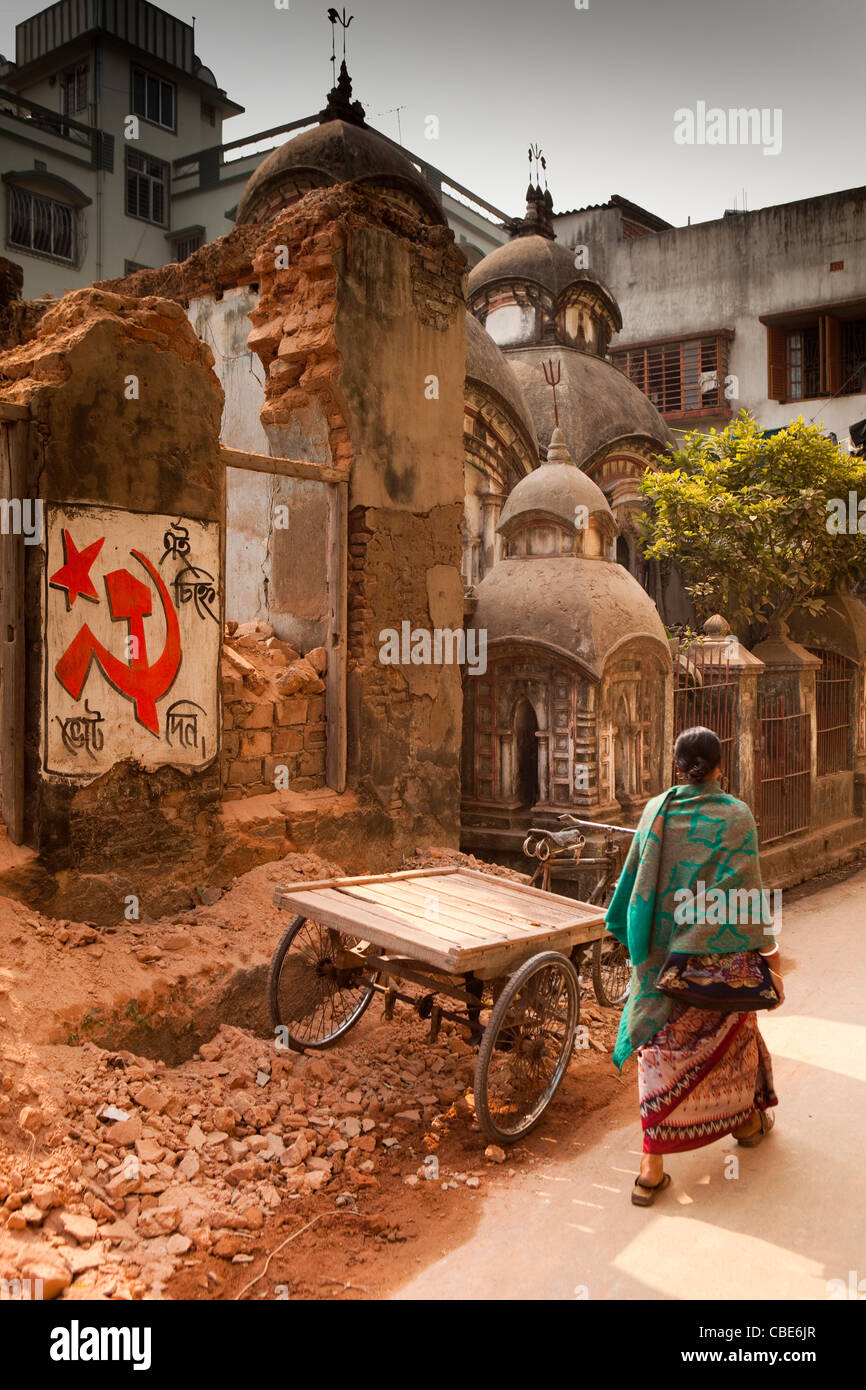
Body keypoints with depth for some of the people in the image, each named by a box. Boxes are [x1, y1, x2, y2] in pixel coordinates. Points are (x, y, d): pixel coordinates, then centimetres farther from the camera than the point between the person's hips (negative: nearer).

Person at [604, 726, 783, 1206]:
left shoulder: (656, 811, -3)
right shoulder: (736, 816, -12)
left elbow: (634, 879, 2)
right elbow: (747, 890, -10)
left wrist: (627, 929, 16)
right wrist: (769, 944, 2)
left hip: (664, 948, 2)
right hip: (719, 949, -2)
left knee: (665, 1046, 7)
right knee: (729, 1031, 21)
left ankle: (651, 1170, 4)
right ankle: (746, 1121, 45)